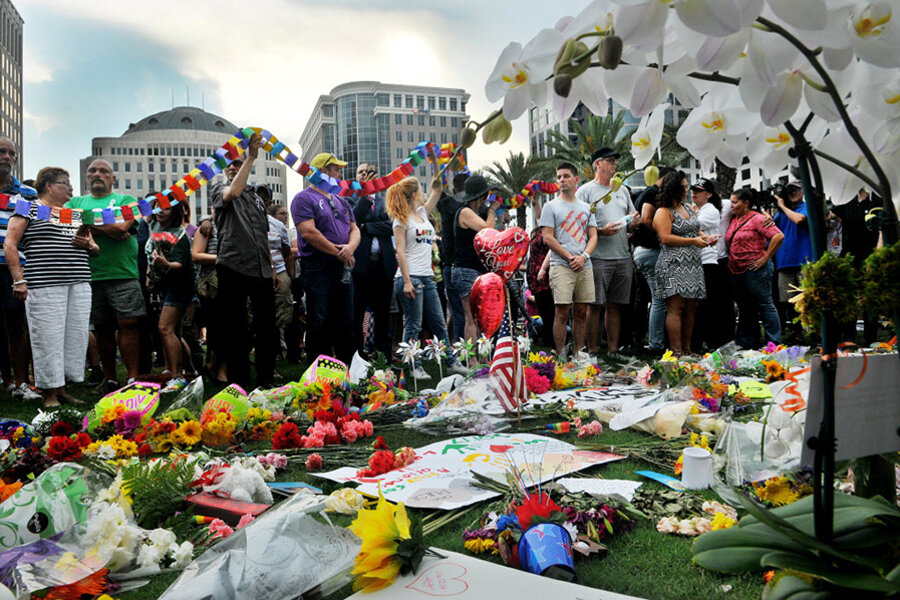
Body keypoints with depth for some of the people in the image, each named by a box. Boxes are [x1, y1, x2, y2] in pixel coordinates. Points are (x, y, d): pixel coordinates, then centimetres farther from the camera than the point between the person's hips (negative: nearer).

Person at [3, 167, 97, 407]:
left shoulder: (76, 214, 23)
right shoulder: (29, 210, 5)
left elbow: (95, 249, 27)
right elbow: (10, 245, -4)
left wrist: (88, 245, 2)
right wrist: (19, 280, -13)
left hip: (79, 285, 6)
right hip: (44, 285, -6)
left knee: (76, 335, 4)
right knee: (48, 337, -5)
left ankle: (62, 388, 14)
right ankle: (49, 393, 3)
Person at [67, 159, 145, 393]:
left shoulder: (125, 200, 10)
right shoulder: (76, 202, 20)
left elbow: (122, 226, -9)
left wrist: (87, 224, -2)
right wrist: (107, 230, -10)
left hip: (123, 275, -3)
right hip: (90, 276, 3)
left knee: (128, 324, -9)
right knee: (102, 329, 7)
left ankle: (132, 378, -4)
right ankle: (109, 379, 17)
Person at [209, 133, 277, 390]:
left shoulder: (256, 198, 24)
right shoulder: (218, 189, 8)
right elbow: (232, 193, -18)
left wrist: (272, 269, 19)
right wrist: (251, 156, -16)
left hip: (261, 271, 5)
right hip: (233, 268, -5)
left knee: (266, 328, 4)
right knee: (236, 329, -2)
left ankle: (266, 381, 13)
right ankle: (239, 385, 6)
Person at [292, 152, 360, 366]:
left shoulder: (341, 202, 20)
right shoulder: (303, 199, -3)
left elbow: (354, 229, 15)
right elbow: (309, 232, -15)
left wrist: (350, 247, -9)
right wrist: (338, 253, -12)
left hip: (342, 268, 7)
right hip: (317, 268, -7)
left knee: (346, 322, 9)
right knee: (320, 322, -4)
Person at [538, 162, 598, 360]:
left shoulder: (586, 208, 17)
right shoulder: (551, 206, 4)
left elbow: (593, 236, 12)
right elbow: (548, 238, -4)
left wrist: (583, 256, -7)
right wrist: (570, 257, -10)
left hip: (584, 267, 5)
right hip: (561, 266, -4)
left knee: (582, 312, 7)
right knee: (562, 313, -7)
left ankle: (579, 354, 16)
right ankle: (561, 356, -2)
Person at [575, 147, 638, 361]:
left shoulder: (622, 190, 19)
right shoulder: (585, 191, 0)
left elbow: (632, 218, 26)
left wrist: (633, 222, 2)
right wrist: (601, 231, -19)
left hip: (623, 257, 6)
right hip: (599, 257, -6)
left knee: (615, 306, 9)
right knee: (595, 305, -3)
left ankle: (613, 350, 16)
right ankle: (592, 351, 4)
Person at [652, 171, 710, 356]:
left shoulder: (687, 208, 21)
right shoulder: (663, 212, -5)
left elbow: (695, 229, 30)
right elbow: (665, 238, -15)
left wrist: (704, 236, 8)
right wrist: (693, 241, -14)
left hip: (693, 265, 8)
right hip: (674, 266, -8)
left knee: (690, 308, 7)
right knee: (675, 308, -11)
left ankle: (687, 350, 13)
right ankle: (676, 352, -10)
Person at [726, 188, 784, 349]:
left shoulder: (757, 218, -8)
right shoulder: (733, 219, 13)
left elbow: (778, 236, -16)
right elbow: (729, 243, 28)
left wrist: (765, 258, -15)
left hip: (754, 269, -8)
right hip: (735, 271, 8)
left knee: (765, 305, -1)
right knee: (744, 308, 15)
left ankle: (774, 343, 5)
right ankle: (743, 343, 22)